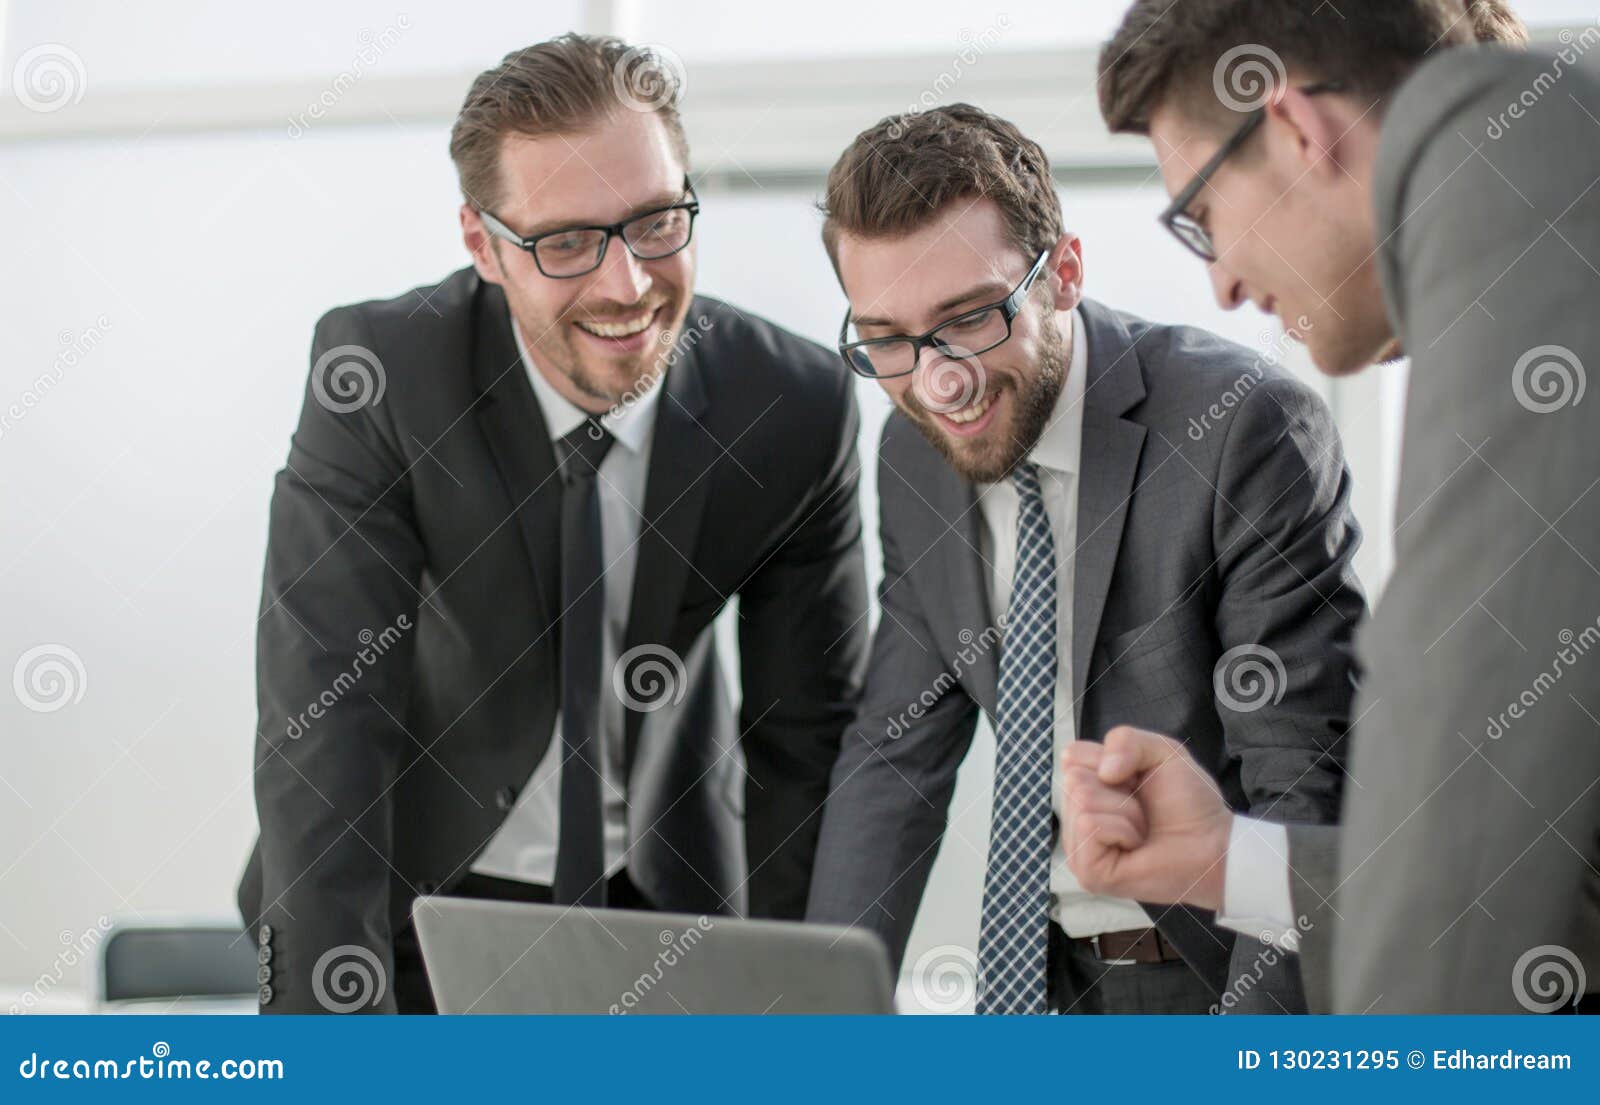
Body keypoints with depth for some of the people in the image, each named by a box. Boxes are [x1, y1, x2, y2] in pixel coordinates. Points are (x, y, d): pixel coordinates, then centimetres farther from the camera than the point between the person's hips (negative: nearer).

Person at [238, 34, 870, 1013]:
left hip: (663, 904, 2)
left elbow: (807, 741, -6)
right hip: (417, 902, -1)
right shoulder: (379, 376, -22)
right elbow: (322, 725, -26)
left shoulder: (796, 409, -16)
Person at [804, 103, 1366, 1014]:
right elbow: (895, 755, 10)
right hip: (1048, 974, 3)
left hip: (1232, 976, -3)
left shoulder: (1248, 426, -16)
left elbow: (1307, 790, -18)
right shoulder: (916, 460, 5)